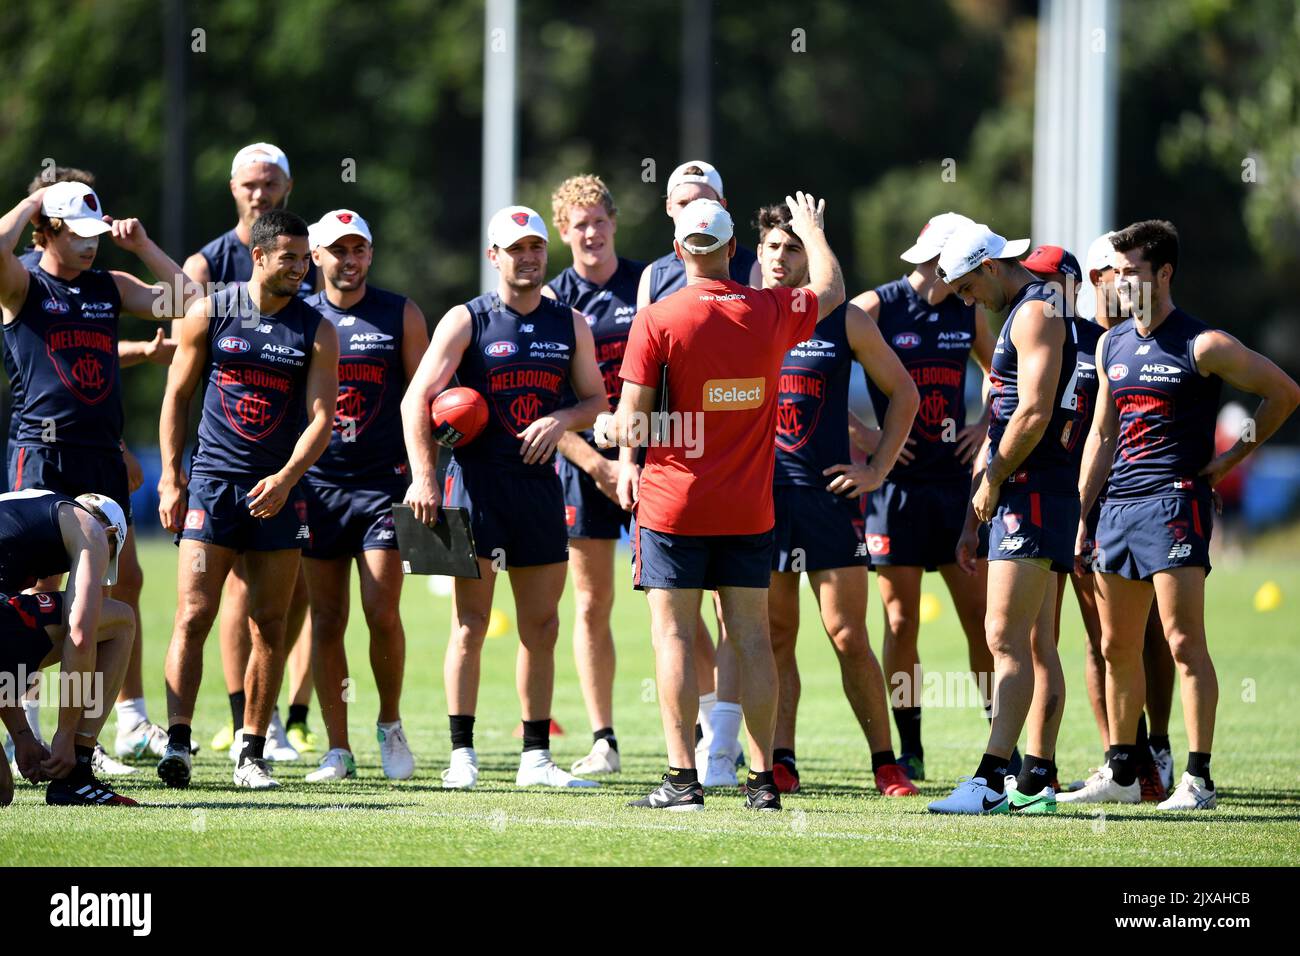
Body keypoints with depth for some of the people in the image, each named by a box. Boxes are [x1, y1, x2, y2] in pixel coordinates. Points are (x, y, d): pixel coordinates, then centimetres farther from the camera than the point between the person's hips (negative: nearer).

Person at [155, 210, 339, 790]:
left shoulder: (316, 331, 3)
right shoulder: (209, 315, 1)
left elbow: (321, 416, -1)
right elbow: (177, 396, 6)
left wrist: (285, 479, -15)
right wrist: (171, 479, -1)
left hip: (279, 491, 2)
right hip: (212, 481, -1)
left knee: (270, 627, 3)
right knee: (194, 617, -10)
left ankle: (252, 754, 8)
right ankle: (177, 742, -12)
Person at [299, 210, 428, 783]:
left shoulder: (401, 315, 5)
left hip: (384, 482, -1)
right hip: (318, 485, 1)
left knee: (382, 613, -11)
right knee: (327, 621, 1)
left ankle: (390, 726, 11)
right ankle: (337, 750, 6)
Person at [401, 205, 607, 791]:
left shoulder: (571, 326, 9)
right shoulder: (467, 321, -4)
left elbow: (597, 401, 14)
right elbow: (417, 400, -9)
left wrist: (562, 420, -9)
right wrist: (424, 477, -19)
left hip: (539, 484, 4)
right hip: (477, 481, -4)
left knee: (541, 626, 7)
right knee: (470, 625, -4)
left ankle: (536, 758, 13)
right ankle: (462, 755, -1)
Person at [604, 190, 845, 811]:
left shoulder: (657, 320, -10)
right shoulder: (772, 312, 0)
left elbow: (632, 420, -10)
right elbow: (831, 291, 23)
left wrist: (622, 455, 11)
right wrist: (812, 231, 40)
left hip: (673, 500, -3)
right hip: (749, 509, 3)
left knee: (674, 634, -1)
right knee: (751, 636, 6)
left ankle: (682, 777, -6)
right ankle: (762, 778, 6)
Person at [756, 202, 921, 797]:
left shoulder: (845, 322, 3)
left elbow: (904, 392, 11)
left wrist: (878, 469, 3)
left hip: (827, 493, -2)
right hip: (758, 496, 2)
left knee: (848, 637, -4)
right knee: (775, 637, 3)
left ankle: (885, 763, 2)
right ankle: (780, 762, 6)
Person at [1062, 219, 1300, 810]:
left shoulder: (1202, 346, -7)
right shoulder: (1112, 345, 14)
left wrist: (1235, 455, 0)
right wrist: (1080, 515, 14)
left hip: (1174, 500, -7)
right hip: (1117, 505, 7)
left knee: (1183, 640, -12)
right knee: (1117, 647, 10)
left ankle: (1198, 781, -12)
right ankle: (1121, 773, 19)